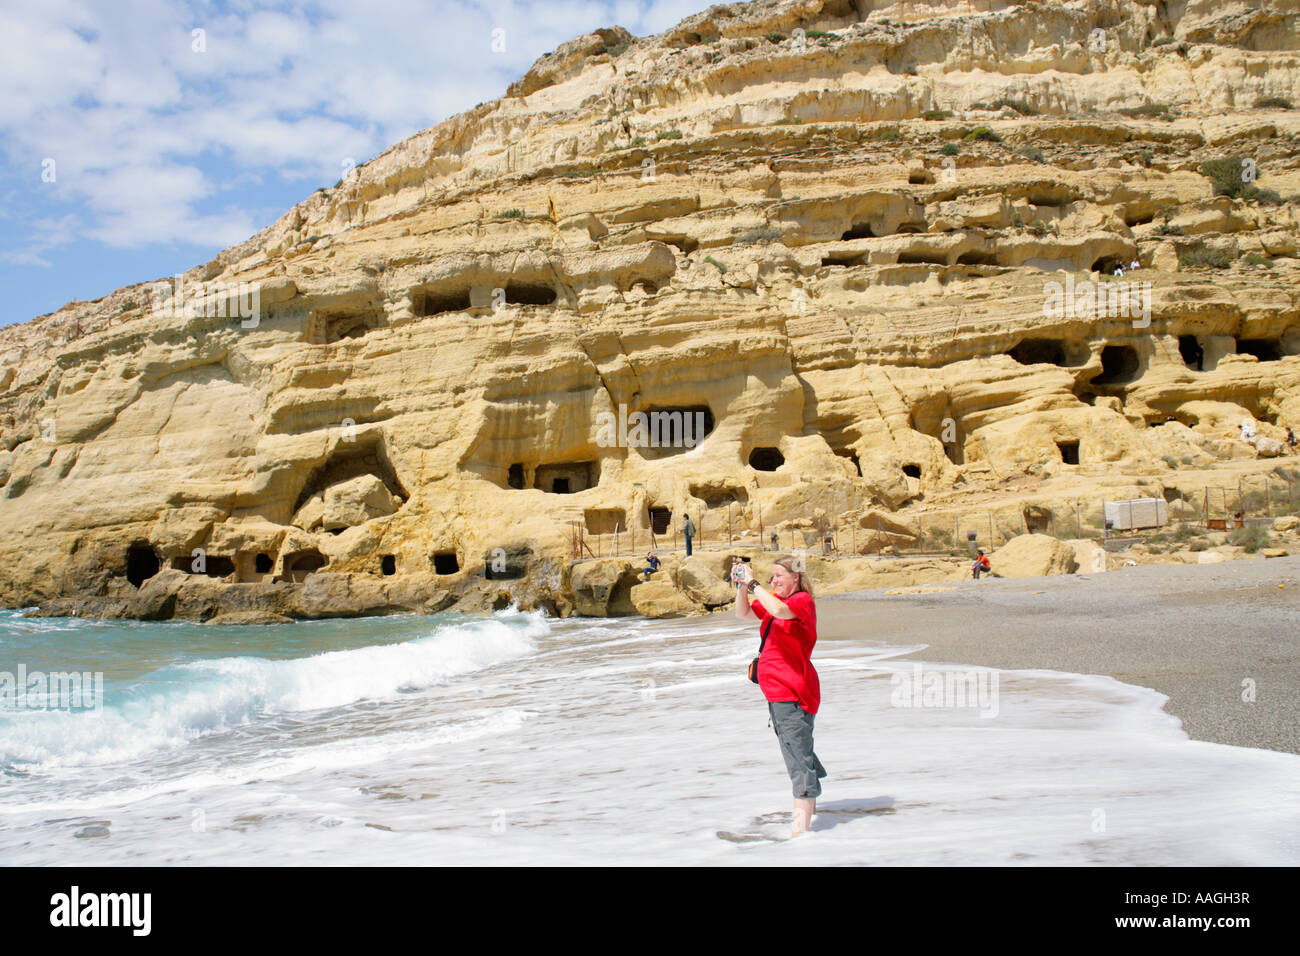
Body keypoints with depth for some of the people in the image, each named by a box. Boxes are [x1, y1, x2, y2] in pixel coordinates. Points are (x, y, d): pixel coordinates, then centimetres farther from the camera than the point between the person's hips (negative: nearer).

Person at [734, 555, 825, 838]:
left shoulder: (802, 601, -12)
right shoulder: (776, 600, 14)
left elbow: (778, 610, -33)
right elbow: (743, 614, 18)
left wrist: (753, 583, -23)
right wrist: (742, 587, 2)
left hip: (793, 692, -10)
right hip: (776, 691, 10)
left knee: (798, 753, -11)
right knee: (796, 750, 23)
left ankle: (801, 823, -12)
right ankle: (810, 801, 40)